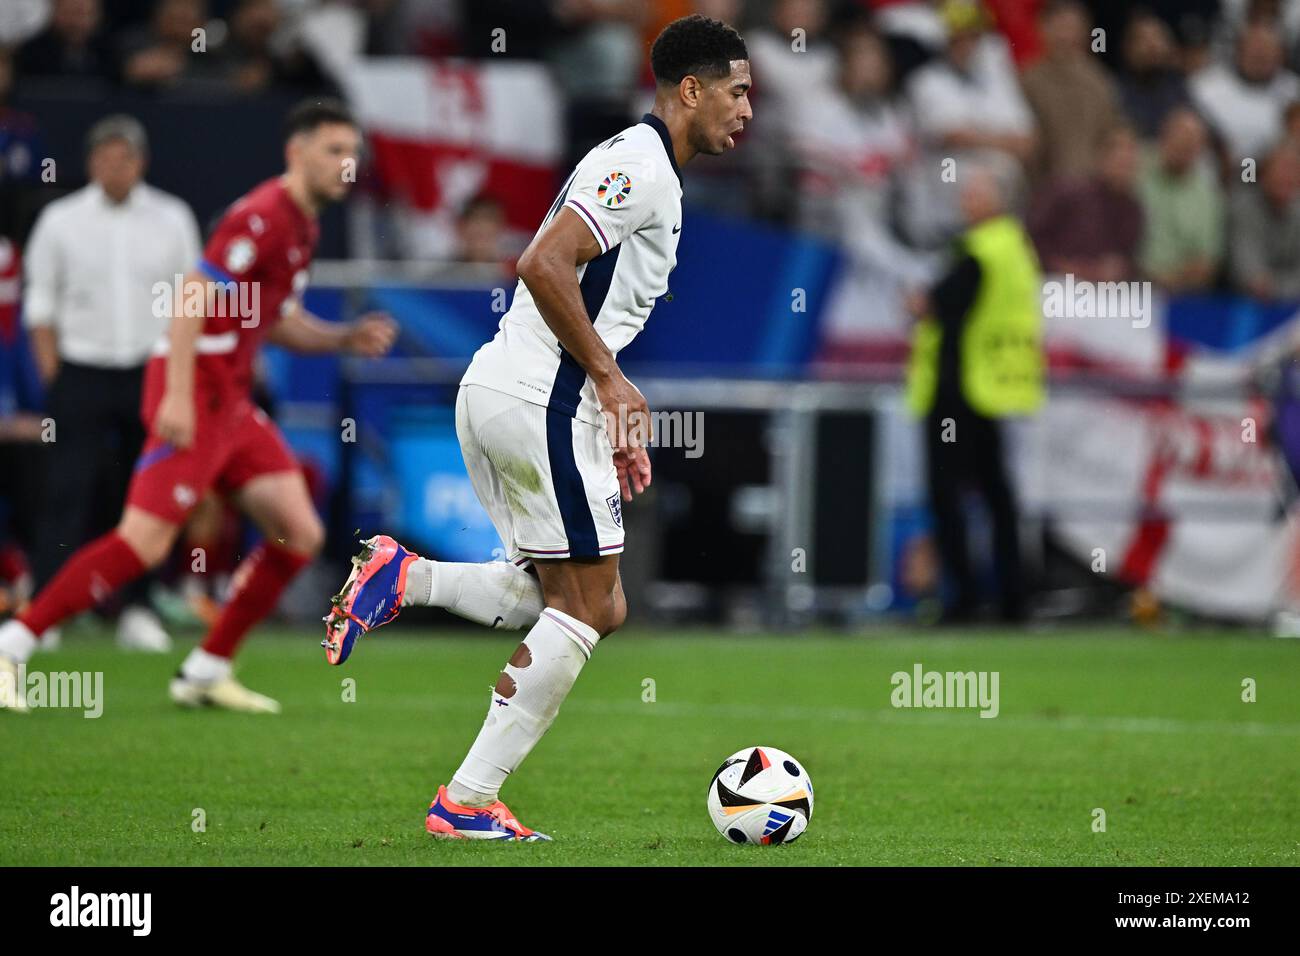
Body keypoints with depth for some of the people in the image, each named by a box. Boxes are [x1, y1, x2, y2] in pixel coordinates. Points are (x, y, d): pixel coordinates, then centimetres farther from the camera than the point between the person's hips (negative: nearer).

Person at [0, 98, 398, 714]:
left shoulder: (301, 225, 16)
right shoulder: (263, 217, -14)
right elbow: (192, 296, -20)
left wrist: (347, 338, 10)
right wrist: (179, 395, -26)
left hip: (231, 401, 10)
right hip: (195, 387, -10)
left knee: (300, 535, 3)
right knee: (144, 542, -16)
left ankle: (206, 672, 10)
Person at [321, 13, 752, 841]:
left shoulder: (641, 167, 21)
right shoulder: (642, 166, -11)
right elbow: (545, 266, -23)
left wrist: (617, 424, 22)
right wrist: (609, 377, -16)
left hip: (495, 392, 10)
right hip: (541, 400, -10)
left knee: (592, 608, 13)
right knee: (584, 609, -3)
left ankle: (404, 579, 3)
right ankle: (469, 804, -3)